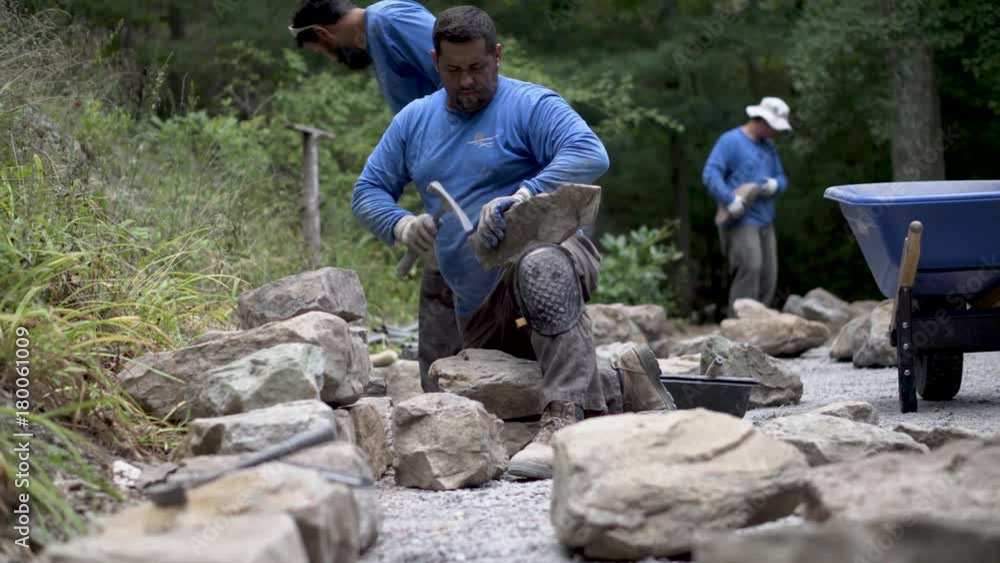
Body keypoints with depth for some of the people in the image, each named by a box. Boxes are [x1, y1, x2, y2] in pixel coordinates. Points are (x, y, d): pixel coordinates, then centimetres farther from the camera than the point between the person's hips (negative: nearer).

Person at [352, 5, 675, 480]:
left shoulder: (528, 106, -8)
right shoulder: (414, 121, 12)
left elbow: (590, 156, -23)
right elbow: (367, 192, 13)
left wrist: (521, 195, -36)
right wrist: (399, 225, -10)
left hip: (550, 256, -8)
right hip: (479, 308, 8)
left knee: (540, 270, -43)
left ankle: (564, 425, -49)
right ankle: (623, 383, 24)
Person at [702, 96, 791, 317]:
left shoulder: (768, 146, 19)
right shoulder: (730, 141, -5)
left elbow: (782, 179, 22)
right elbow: (710, 175, -15)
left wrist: (775, 185, -3)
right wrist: (730, 200, -27)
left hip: (765, 222, 8)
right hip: (741, 222, -8)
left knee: (768, 276, 2)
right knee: (750, 268, -20)